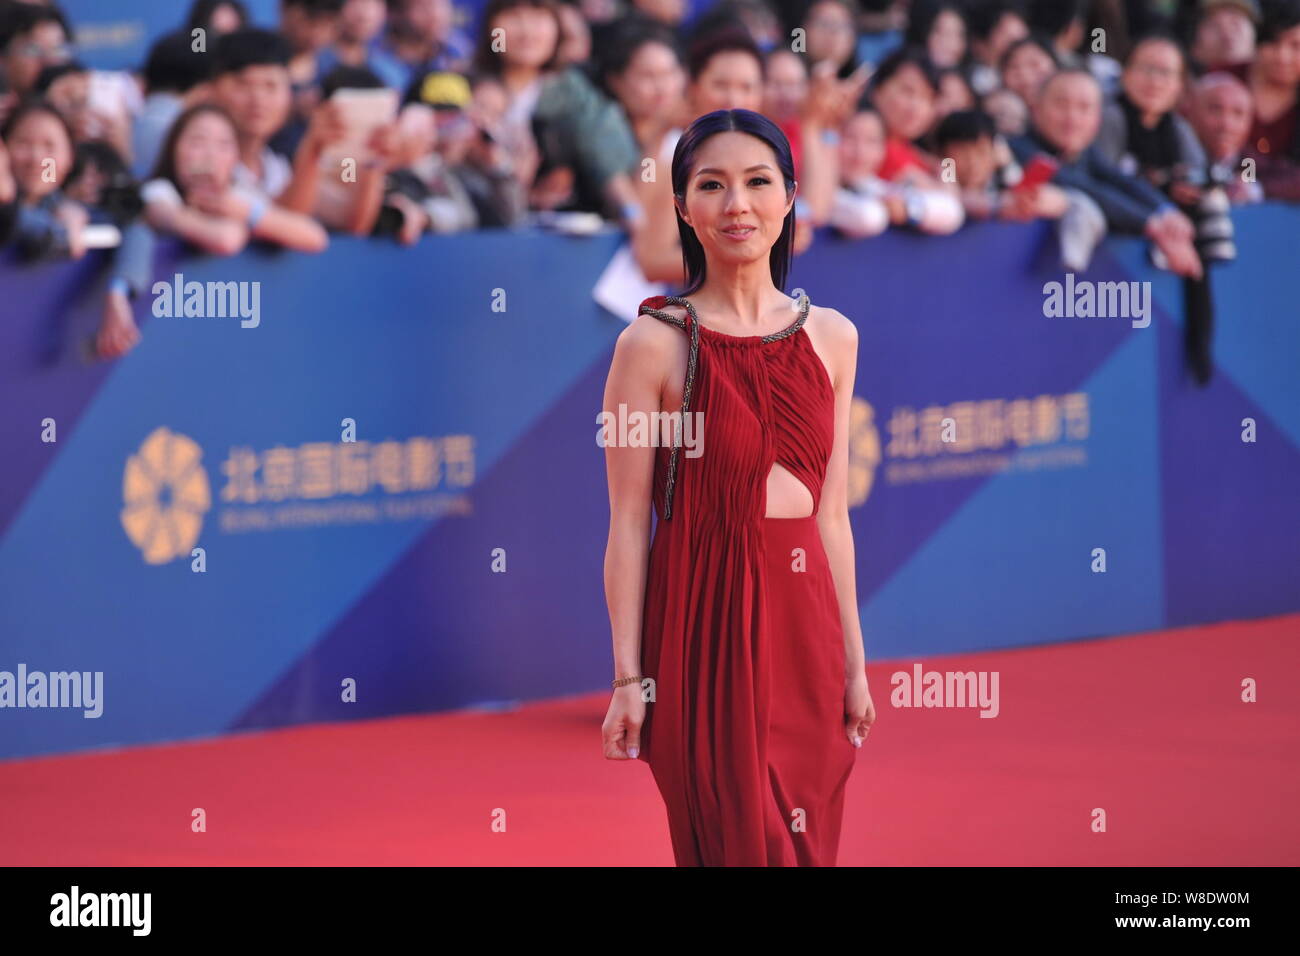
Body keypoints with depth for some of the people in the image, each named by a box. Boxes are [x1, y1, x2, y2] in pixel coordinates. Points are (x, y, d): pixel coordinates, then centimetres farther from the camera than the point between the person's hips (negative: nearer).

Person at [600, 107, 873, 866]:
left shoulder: (832, 337, 8)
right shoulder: (656, 344, -6)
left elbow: (832, 515, 11)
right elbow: (629, 524, -7)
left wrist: (854, 662, 10)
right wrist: (629, 678, -10)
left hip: (804, 618, 4)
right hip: (703, 616, -4)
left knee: (811, 842, 8)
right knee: (735, 843, -1)